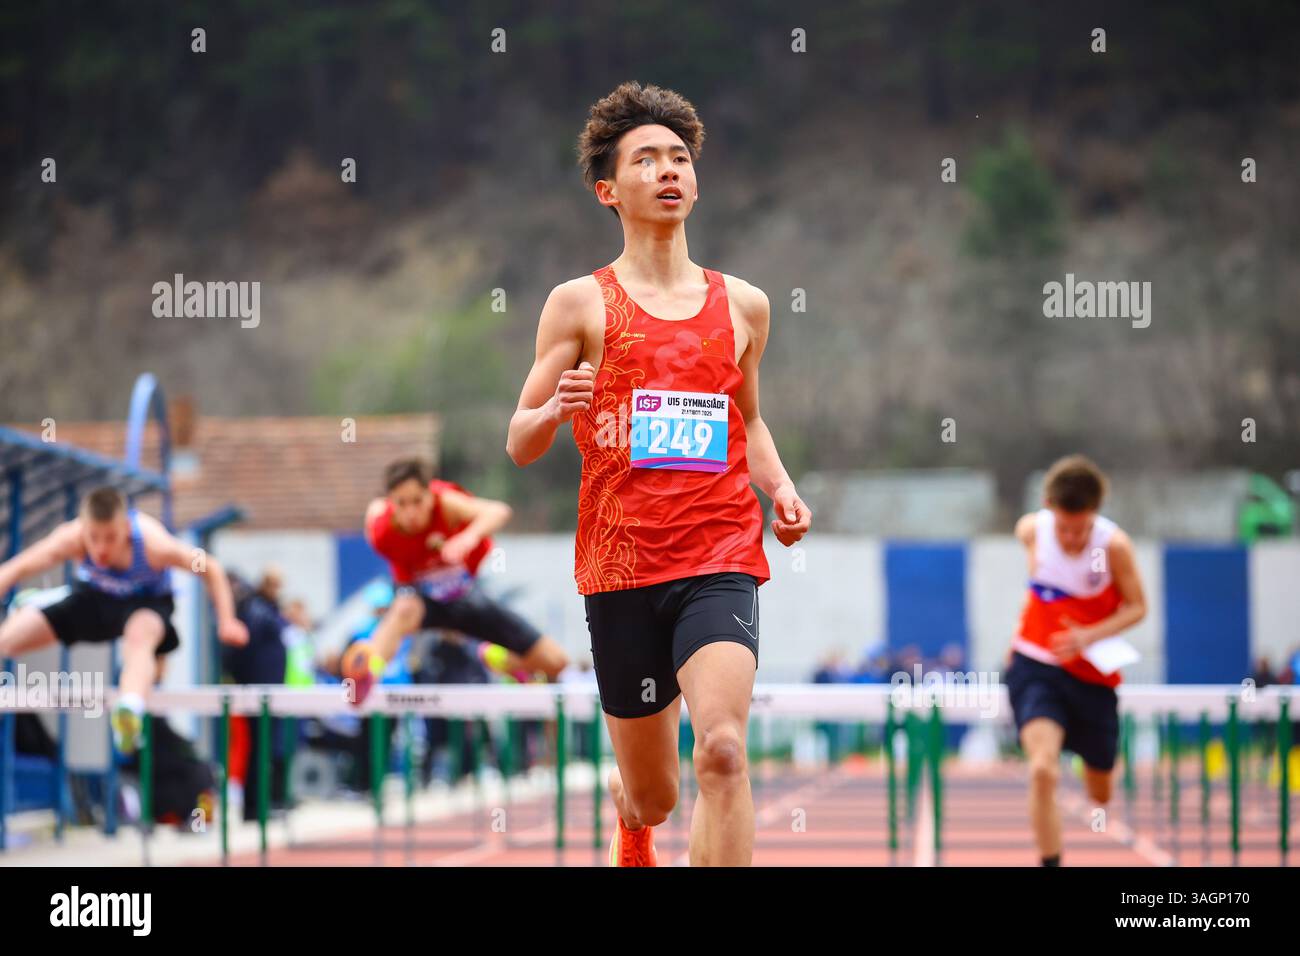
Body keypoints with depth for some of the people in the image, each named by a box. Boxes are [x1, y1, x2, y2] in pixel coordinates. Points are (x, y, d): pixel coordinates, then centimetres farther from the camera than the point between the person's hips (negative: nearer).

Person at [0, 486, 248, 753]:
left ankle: (130, 709, -65)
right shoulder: (72, 538, -34)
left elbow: (211, 570, -20)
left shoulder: (155, 545, -36)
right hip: (92, 597, 3)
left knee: (140, 636, -40)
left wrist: (226, 621, -25)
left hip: (147, 601, -3)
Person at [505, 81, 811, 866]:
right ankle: (627, 813, 49)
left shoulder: (743, 305, 11)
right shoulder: (581, 303, 3)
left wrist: (780, 488, 7)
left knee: (723, 751, -24)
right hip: (619, 566, -1)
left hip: (720, 562, 1)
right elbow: (520, 444, 3)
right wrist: (555, 409, -20)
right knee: (652, 795, 10)